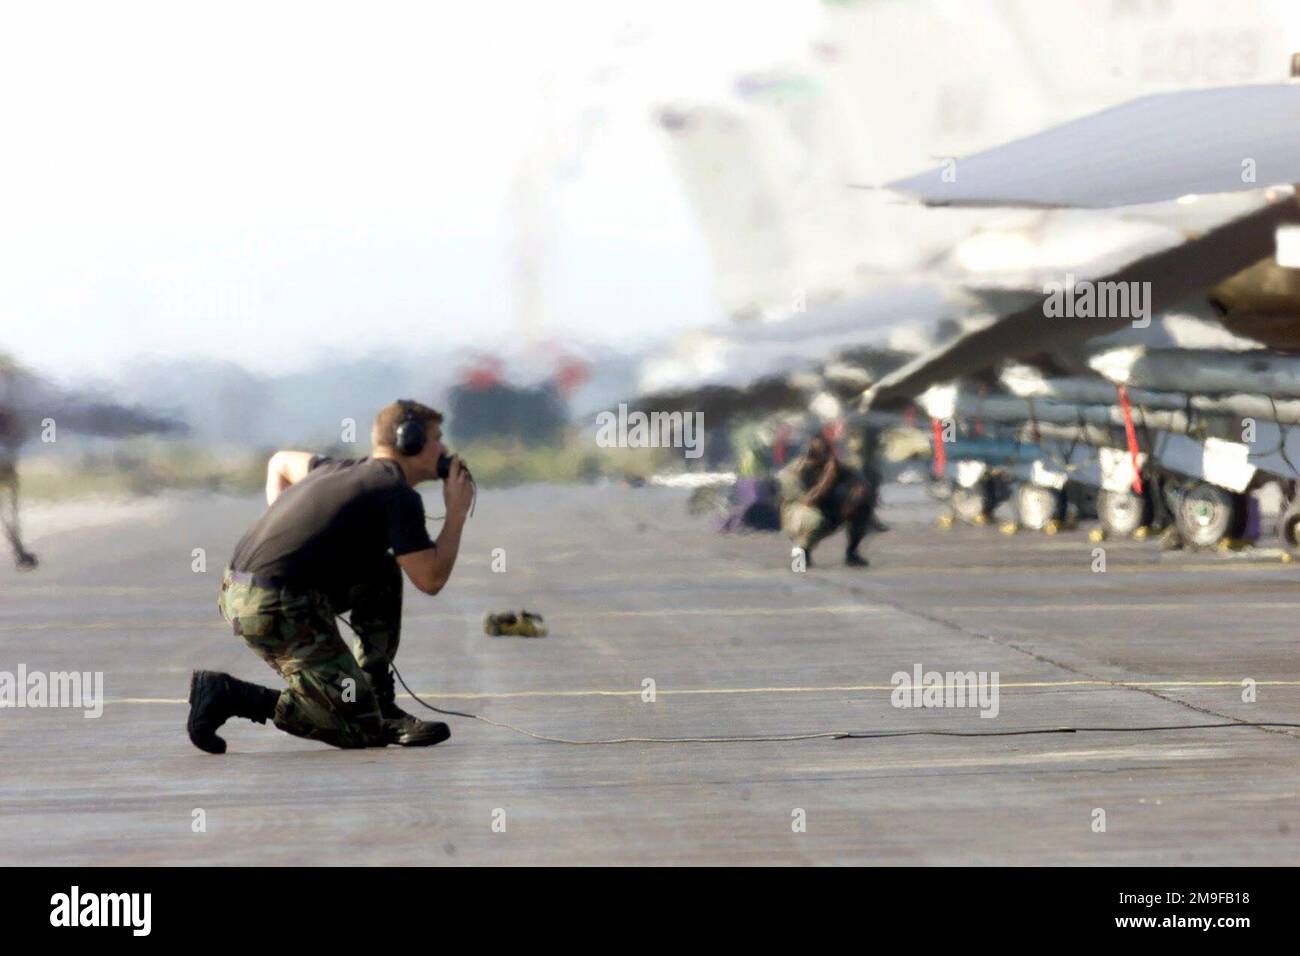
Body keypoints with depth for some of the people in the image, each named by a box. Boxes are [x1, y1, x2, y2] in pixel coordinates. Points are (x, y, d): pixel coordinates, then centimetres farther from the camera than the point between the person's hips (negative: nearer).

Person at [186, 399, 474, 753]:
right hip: (279, 608, -9)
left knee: (383, 574, 23)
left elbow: (280, 462, 39)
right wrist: (456, 512, 5)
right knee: (361, 729, -6)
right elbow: (431, 580, -7)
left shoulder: (343, 470, 20)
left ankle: (378, 699, 22)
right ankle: (229, 695, -11)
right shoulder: (399, 495, -6)